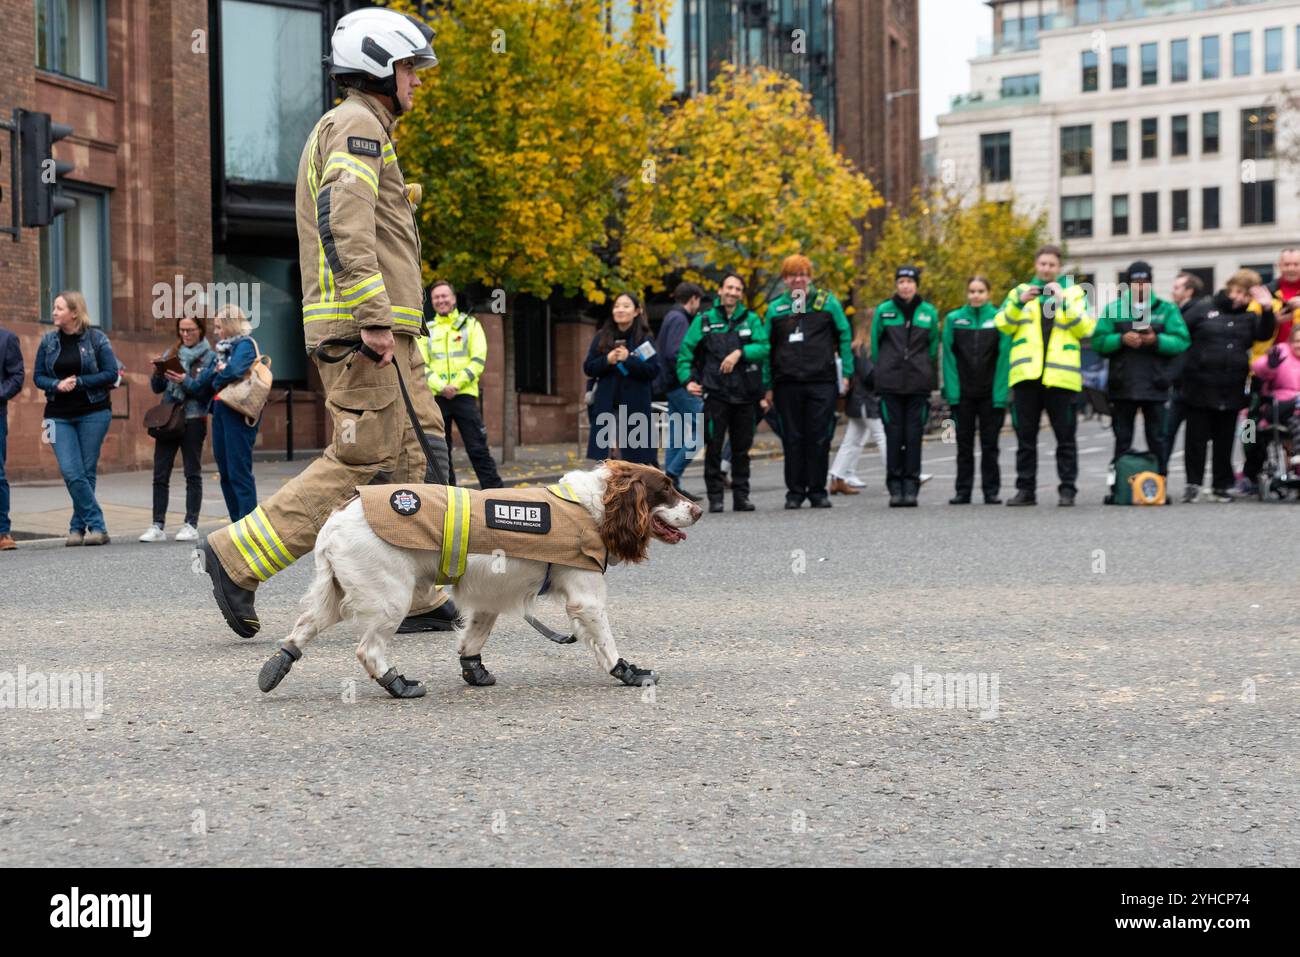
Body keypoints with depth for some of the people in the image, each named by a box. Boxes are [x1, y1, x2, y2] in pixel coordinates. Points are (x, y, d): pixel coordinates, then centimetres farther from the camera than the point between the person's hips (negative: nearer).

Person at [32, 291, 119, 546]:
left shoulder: (96, 338, -1)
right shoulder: (48, 341, 7)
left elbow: (111, 374, -5)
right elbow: (38, 377, 9)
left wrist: (78, 382, -14)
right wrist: (57, 385, -11)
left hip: (93, 412, -2)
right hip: (60, 415, 2)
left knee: (86, 472, 0)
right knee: (71, 472, -11)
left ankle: (78, 527, 11)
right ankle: (97, 527, -7)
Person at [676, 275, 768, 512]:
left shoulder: (751, 320, 8)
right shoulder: (704, 321, 7)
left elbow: (763, 348, -4)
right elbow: (685, 352, 8)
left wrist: (740, 353, -18)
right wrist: (688, 379, -4)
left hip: (745, 394, 1)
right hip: (715, 394, -1)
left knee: (742, 448, 7)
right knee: (714, 447, -5)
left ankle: (741, 496, 14)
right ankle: (715, 496, 1)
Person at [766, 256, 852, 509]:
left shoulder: (827, 302, 5)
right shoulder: (776, 308, 9)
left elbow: (845, 336, 6)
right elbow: (767, 345, 11)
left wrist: (846, 373, -1)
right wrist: (767, 385, 4)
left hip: (822, 381, -1)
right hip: (787, 383, 1)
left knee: (820, 438, 0)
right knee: (792, 439, 4)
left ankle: (818, 490, 9)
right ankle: (795, 491, 11)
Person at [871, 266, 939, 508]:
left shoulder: (929, 312, 6)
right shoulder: (883, 311, 4)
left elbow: (933, 345, 11)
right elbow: (875, 343, 10)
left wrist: (923, 369, 8)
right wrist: (882, 369, 9)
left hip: (918, 383, 0)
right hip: (890, 383, 0)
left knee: (914, 434, -1)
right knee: (893, 433, -2)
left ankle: (911, 487, 2)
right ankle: (895, 487, 2)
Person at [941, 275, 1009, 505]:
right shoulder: (953, 319, 1)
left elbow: (1004, 357, -4)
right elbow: (949, 358, 0)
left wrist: (1001, 393, -11)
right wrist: (951, 390, -9)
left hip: (990, 392, -1)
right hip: (963, 393, 1)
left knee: (989, 444, 5)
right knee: (964, 444, 7)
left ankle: (991, 491, 12)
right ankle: (963, 491, 12)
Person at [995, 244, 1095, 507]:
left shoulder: (1074, 293, 11)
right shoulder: (1020, 291, 15)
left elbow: (1086, 327, -3)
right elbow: (1002, 325, 4)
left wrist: (1064, 300, -12)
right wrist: (1019, 302, -12)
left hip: (1060, 376, -2)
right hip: (1026, 375, 2)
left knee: (1065, 437, 0)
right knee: (1025, 436, 5)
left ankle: (1067, 489, 4)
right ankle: (1025, 489, 9)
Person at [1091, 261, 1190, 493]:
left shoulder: (1167, 309, 10)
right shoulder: (1113, 309, 10)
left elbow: (1182, 342, 0)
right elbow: (1098, 341, 2)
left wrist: (1157, 340, -14)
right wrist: (1121, 339, -13)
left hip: (1154, 386, 0)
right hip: (1122, 386, 0)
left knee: (1156, 440, 1)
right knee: (1122, 441, 3)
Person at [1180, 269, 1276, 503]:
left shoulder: (1249, 317, 10)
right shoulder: (1203, 309, 3)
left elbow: (1264, 334, -7)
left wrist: (1267, 310, -20)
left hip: (1231, 389, 2)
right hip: (1200, 386, -2)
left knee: (1224, 440, 7)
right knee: (1196, 437, 1)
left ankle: (1221, 486, 14)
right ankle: (1193, 483, 10)